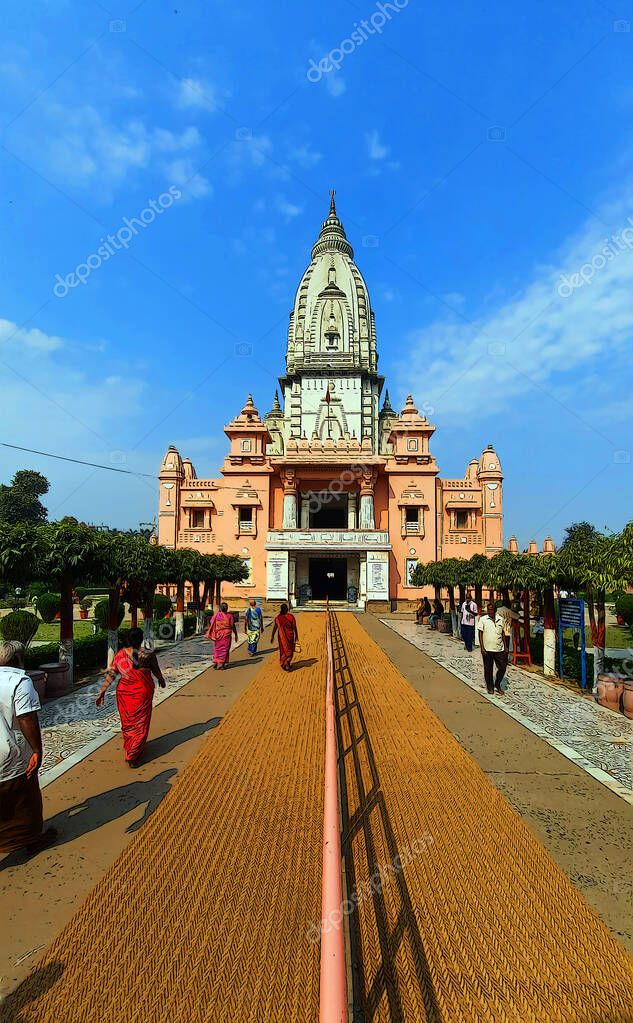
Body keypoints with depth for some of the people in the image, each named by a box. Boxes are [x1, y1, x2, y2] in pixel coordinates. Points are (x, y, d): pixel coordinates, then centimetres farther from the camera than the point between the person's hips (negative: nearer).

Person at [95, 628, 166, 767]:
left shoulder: (120, 655, -9)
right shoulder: (148, 655, -17)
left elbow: (110, 674, -9)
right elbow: (156, 671, -2)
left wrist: (102, 693, -1)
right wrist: (161, 680, 18)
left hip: (124, 693, 4)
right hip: (142, 693, -4)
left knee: (127, 722, 24)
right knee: (140, 724, 12)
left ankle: (129, 749, 43)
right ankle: (132, 757, 9)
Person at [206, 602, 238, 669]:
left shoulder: (216, 615, -5)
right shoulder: (229, 616, -8)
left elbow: (211, 624, -6)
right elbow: (233, 626, -6)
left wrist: (208, 633, 2)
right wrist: (235, 635, 3)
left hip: (218, 634, 2)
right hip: (226, 634, -2)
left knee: (217, 648, 17)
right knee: (224, 648, 8)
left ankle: (216, 662, 13)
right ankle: (221, 663, 5)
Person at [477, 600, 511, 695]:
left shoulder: (501, 619, 5)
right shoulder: (483, 619, -4)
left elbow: (503, 633, 13)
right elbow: (480, 634, -3)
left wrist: (505, 647, 9)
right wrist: (482, 648, -9)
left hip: (499, 649, 3)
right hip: (487, 649, -3)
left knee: (502, 667, 5)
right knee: (488, 669, 7)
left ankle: (497, 685, 26)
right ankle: (490, 687, 23)